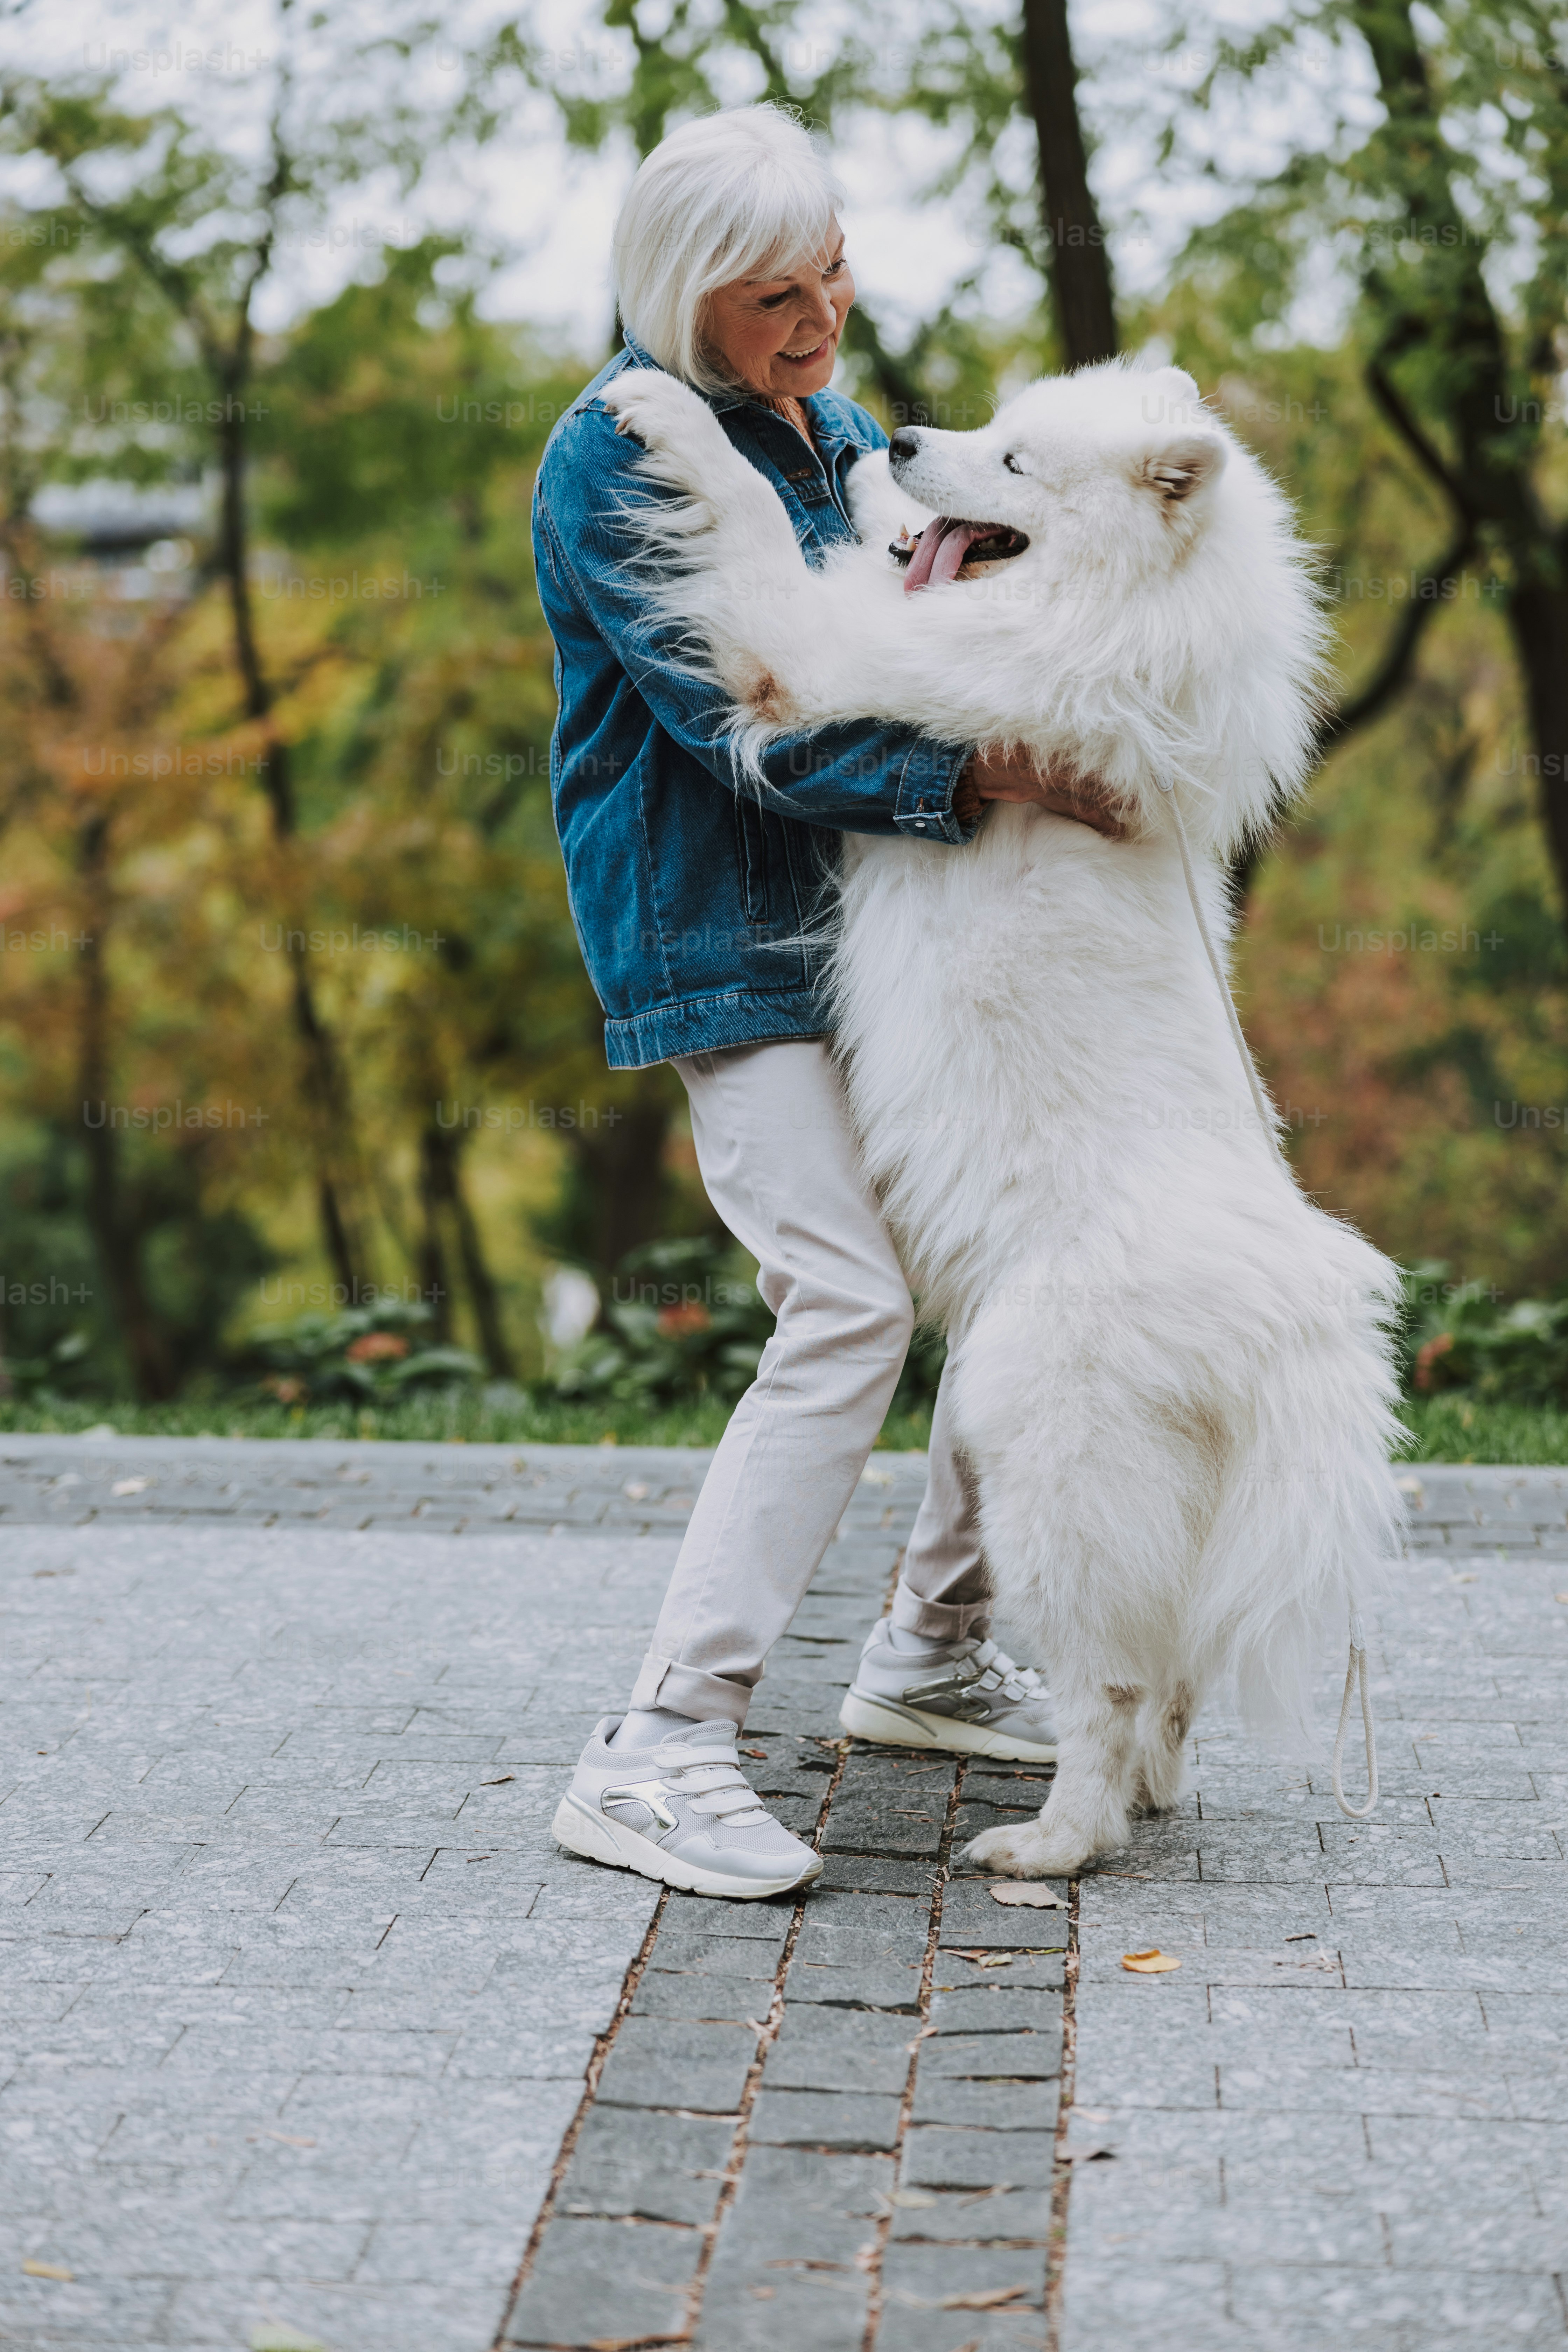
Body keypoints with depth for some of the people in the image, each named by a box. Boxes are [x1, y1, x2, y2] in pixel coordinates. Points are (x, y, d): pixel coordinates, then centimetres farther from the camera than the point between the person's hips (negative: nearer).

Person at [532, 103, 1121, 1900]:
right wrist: (978, 775, -28)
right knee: (851, 1305, -22)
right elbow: (733, 714, -21)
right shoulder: (614, 460, -11)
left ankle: (934, 1656, 26)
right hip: (722, 949, -8)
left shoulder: (844, 437, 14)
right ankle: (655, 1754, -19)